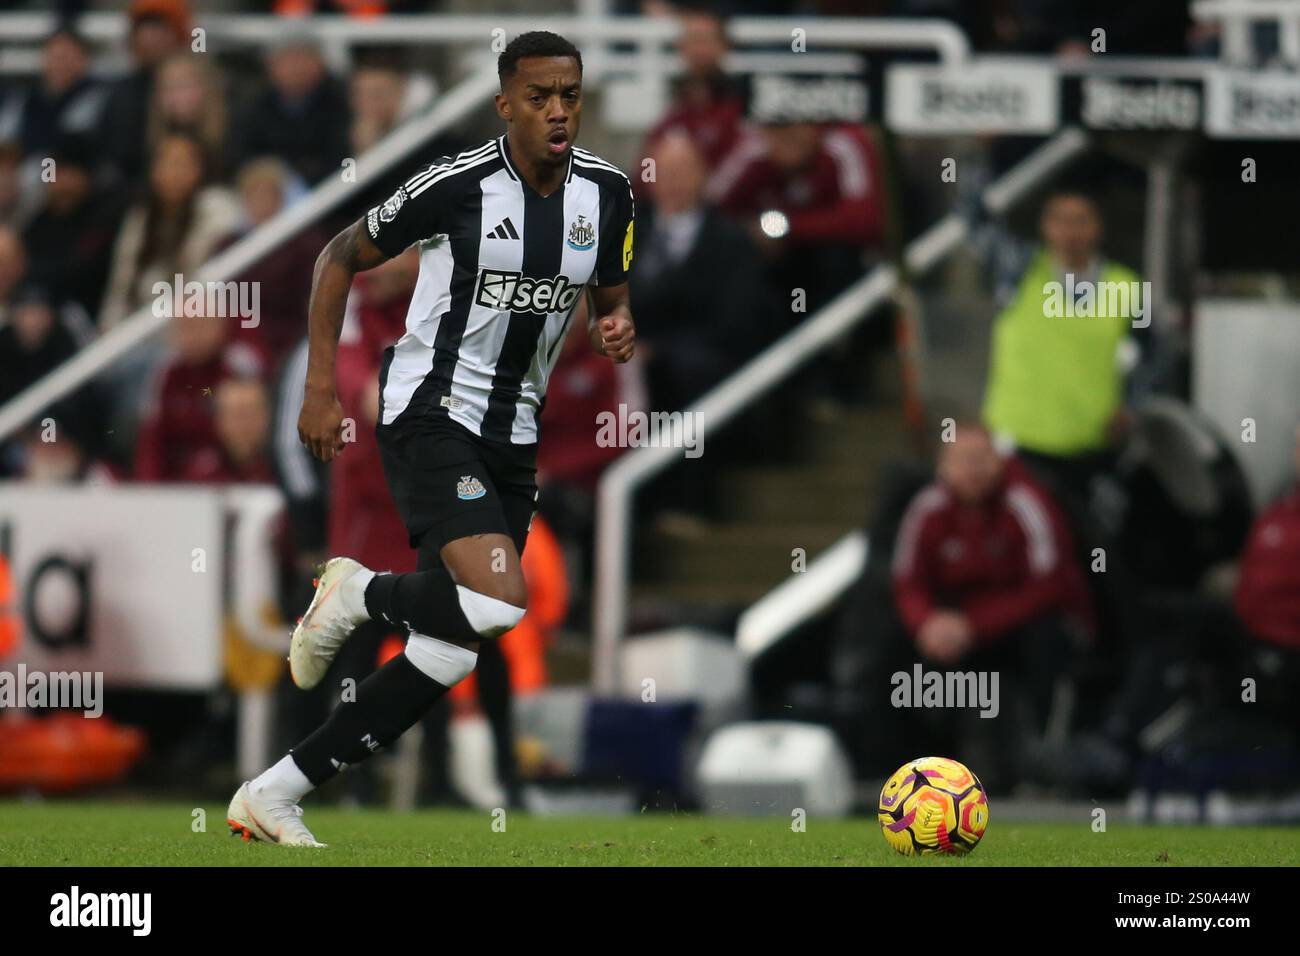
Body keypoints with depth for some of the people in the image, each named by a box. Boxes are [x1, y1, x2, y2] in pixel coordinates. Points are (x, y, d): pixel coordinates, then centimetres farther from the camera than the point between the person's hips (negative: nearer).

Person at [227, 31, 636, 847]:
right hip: (430, 412, -6)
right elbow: (342, 258, 0)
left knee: (451, 653, 2)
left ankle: (273, 797, 9)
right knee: (498, 604, -27)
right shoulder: (458, 185, -13)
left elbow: (612, 298, 17)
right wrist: (321, 389, -5)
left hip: (512, 435, 6)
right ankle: (358, 592, 4)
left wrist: (619, 329, -8)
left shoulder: (605, 192, 2)